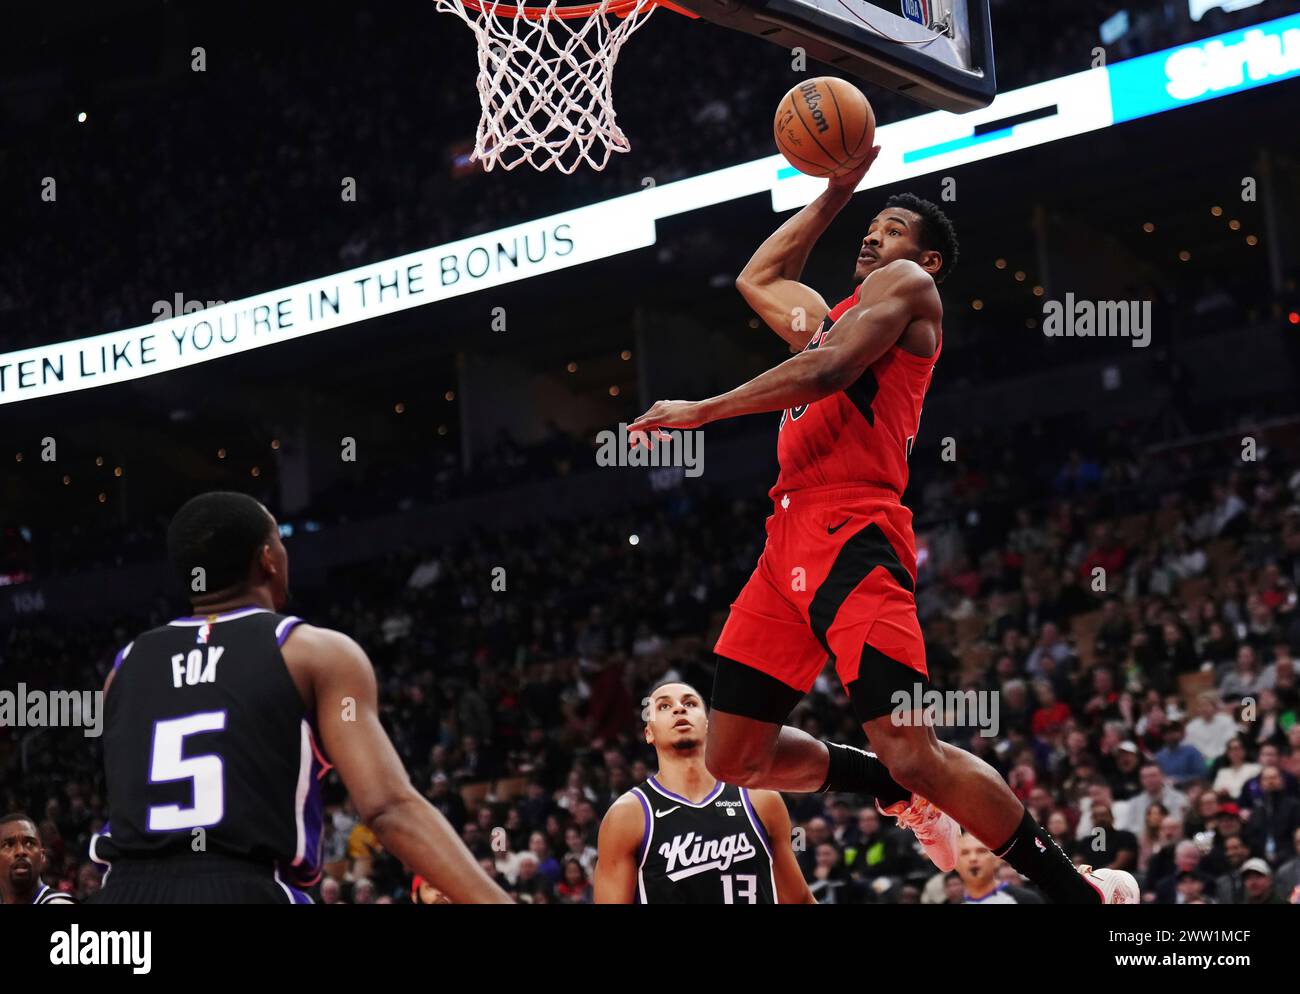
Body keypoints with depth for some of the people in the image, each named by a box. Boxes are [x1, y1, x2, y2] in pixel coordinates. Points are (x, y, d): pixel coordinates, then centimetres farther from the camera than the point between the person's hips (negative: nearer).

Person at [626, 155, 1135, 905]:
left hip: (852, 538, -9)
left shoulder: (908, 284, 5)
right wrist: (835, 194, 39)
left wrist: (700, 411, -9)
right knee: (734, 759, 7)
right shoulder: (831, 315, 29)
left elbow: (824, 371, -11)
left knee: (911, 754, -19)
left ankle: (1082, 893, -9)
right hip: (788, 540, 9)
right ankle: (906, 797, 24)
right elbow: (757, 278, 46)